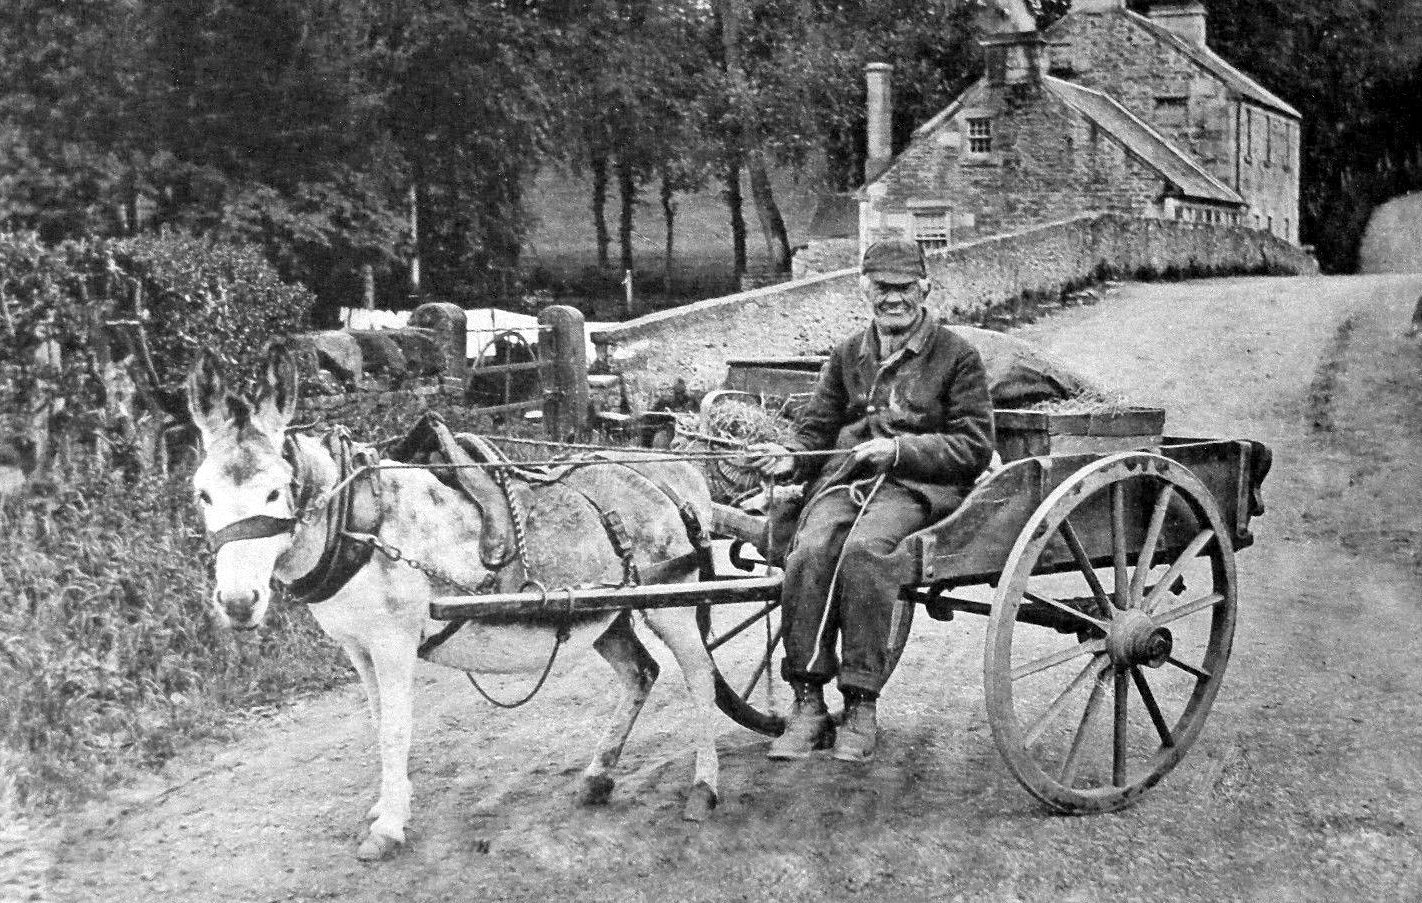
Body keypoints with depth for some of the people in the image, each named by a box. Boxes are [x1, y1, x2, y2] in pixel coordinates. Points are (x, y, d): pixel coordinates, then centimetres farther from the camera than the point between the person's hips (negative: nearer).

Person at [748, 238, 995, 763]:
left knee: (864, 552, -35)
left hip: (918, 485, -4)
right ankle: (808, 704, -22)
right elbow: (816, 431, 20)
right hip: (843, 480, 4)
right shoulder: (847, 356, 21)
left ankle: (861, 705, -27)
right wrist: (790, 458, -3)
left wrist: (900, 448, -12)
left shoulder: (957, 357, 6)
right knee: (810, 552, -28)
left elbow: (974, 447, 0)